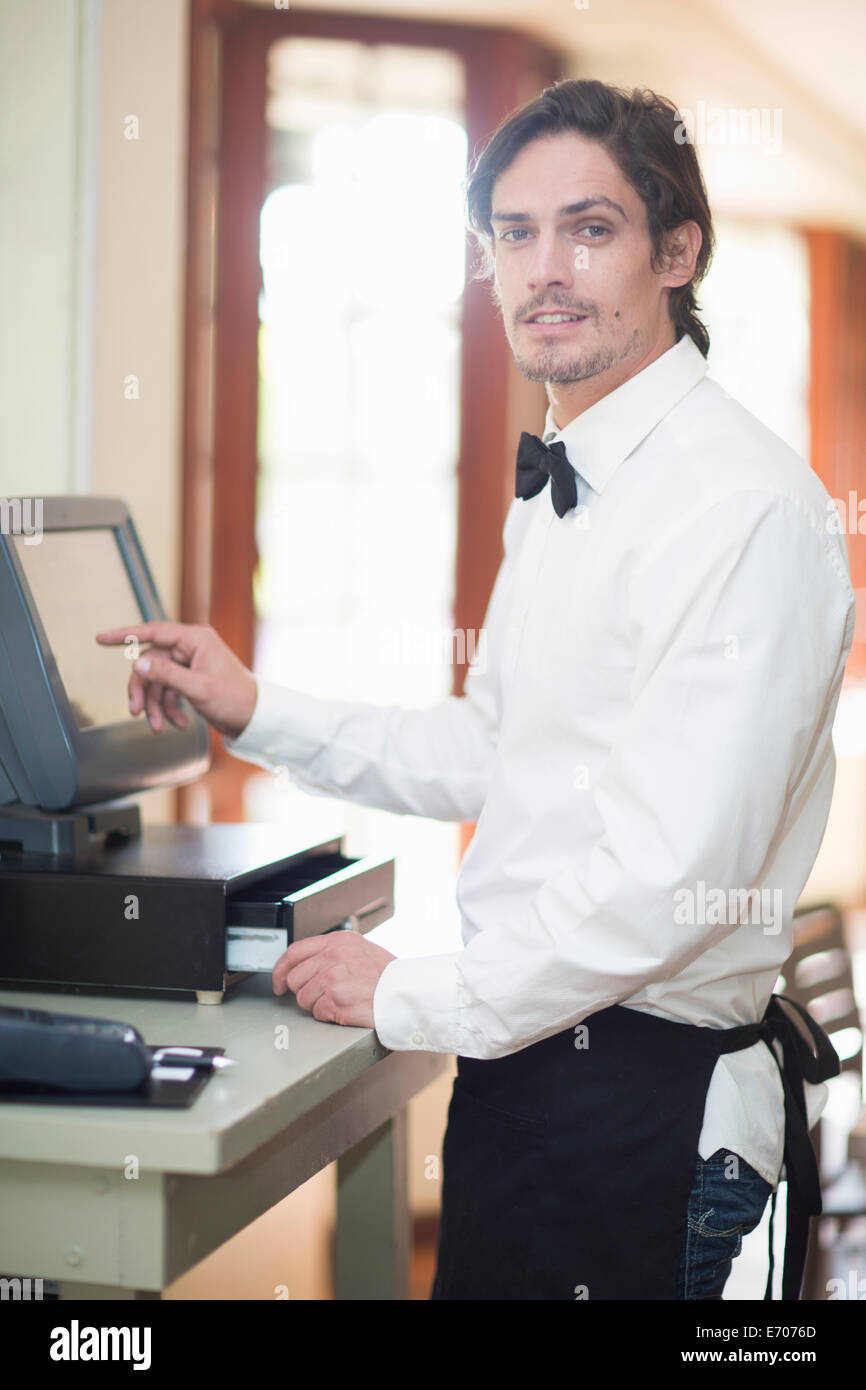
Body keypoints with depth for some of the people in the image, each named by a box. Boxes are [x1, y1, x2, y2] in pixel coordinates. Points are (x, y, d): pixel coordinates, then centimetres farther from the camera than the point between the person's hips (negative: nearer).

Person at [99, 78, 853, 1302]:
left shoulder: (745, 508, -21)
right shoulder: (555, 495, 12)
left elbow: (671, 876, -25)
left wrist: (413, 998, -15)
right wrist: (255, 713, 14)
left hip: (645, 1098, -9)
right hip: (519, 1066, 9)